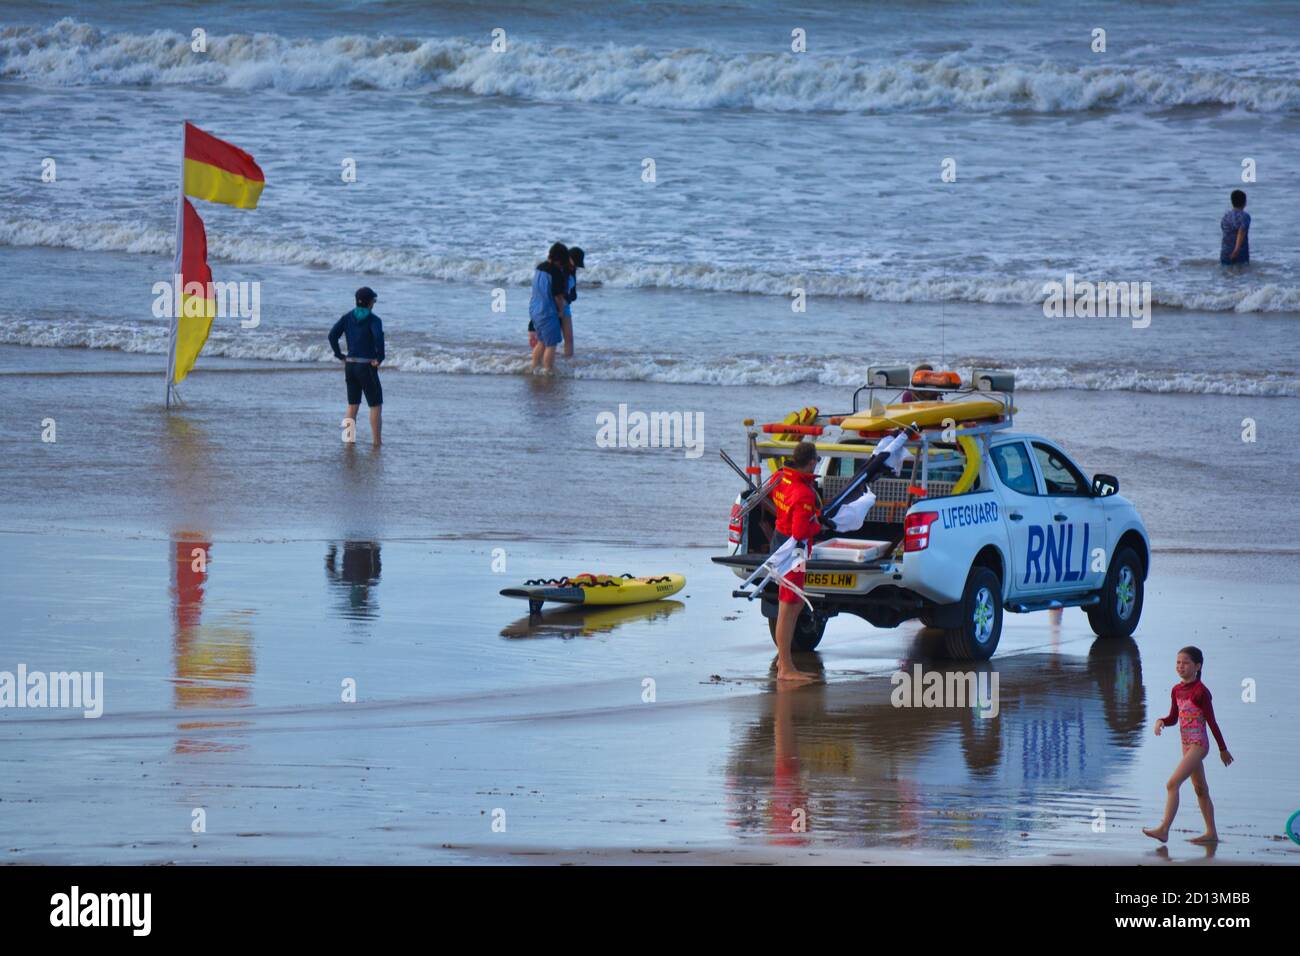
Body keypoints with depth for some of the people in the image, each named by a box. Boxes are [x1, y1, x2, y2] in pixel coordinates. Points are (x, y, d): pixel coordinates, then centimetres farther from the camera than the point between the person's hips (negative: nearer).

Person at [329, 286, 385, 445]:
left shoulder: (347, 317, 4)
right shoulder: (373, 320, -11)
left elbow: (332, 335, -2)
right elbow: (378, 337, -28)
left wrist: (339, 355, 5)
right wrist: (379, 358, -15)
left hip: (350, 365, 5)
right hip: (367, 366, -5)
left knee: (353, 405, 15)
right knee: (376, 405, 5)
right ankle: (376, 442, 3)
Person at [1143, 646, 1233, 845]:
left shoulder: (1200, 691, -13)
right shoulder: (1177, 690, 9)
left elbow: (1211, 722, -9)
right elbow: (1174, 718, 18)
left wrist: (1223, 749, -3)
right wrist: (1161, 722, -6)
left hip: (1198, 744, -9)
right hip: (1187, 745, 9)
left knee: (1172, 784, -17)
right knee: (1200, 789, 14)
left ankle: (1163, 829, -19)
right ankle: (1211, 832, 22)